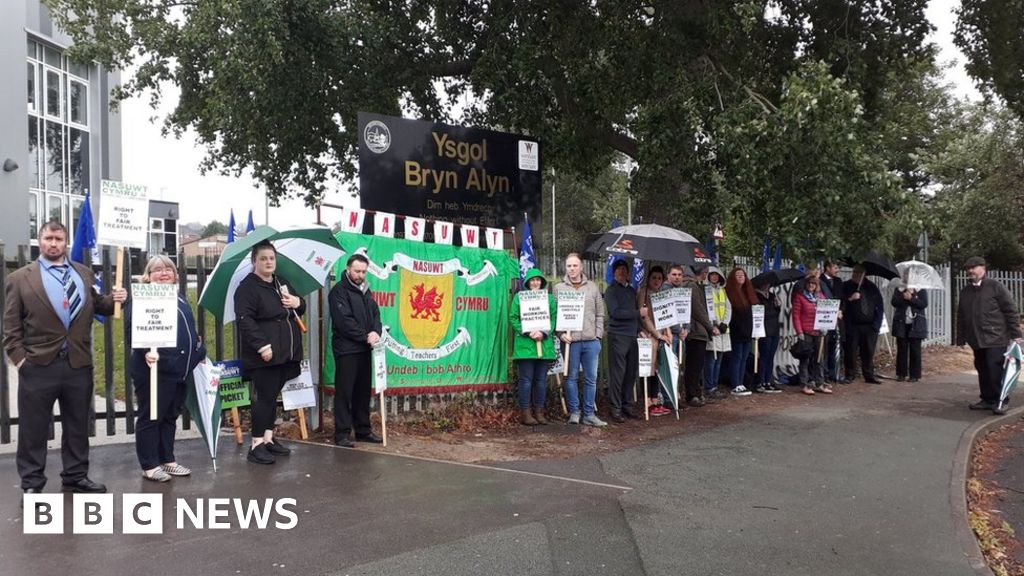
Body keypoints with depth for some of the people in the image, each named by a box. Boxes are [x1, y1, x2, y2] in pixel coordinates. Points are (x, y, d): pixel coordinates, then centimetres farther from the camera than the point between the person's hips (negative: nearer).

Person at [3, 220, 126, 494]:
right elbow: (11, 325, -1)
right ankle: (32, 484, 18)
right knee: (33, 428, 6)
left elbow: (95, 306, 17)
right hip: (38, 366, -3)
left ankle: (76, 476, 27)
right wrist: (19, 357, -8)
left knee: (78, 426, 13)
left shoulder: (84, 274, 10)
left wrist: (113, 300, -4)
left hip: (79, 364, 3)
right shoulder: (20, 278, 1)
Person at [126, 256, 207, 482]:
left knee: (170, 416, 15)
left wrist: (200, 353, 21)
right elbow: (132, 328, -18)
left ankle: (167, 459, 25)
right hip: (154, 368, -8)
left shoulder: (180, 298, 19)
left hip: (180, 368, 8)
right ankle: (149, 466, 9)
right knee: (151, 417, 1)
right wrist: (145, 351, -32)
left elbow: (191, 330, 26)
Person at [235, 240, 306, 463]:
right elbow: (245, 320, -18)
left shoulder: (282, 283, 16)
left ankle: (268, 438, 23)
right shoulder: (247, 287, -9)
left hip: (285, 353, 8)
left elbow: (300, 310, 26)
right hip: (264, 354, -8)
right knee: (264, 397, -6)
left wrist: (298, 302, 1)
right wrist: (262, 345, -25)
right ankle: (256, 445, 1)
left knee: (272, 396, 14)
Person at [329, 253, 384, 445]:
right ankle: (342, 434, 2)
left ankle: (363, 430, 20)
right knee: (344, 392, -3)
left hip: (364, 349, 7)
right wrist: (365, 337, -15)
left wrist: (376, 332, -11)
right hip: (346, 350, -7)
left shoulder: (365, 290, 15)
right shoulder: (339, 291, -9)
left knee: (363, 391, 12)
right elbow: (344, 321, -17)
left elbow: (375, 313, 9)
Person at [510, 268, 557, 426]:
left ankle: (539, 411, 16)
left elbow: (554, 319, 6)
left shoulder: (549, 298, 12)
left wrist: (543, 333, -10)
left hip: (545, 344, 3)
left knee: (541, 380, 8)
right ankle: (525, 412, 3)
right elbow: (513, 318, -2)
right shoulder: (519, 297, 4)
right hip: (525, 344, -3)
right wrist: (528, 333, -14)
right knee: (526, 379, -2)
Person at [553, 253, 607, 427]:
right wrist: (561, 333, -11)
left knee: (591, 378, 6)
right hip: (570, 340, -2)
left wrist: (598, 334, 3)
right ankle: (574, 412, 14)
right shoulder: (559, 288, 4)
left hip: (591, 341, 3)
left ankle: (589, 414, 15)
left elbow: (600, 313, 12)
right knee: (572, 377, 3)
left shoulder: (592, 287, 11)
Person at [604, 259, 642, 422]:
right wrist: (639, 312, -11)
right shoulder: (611, 291, -2)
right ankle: (616, 409, 2)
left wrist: (640, 329, 11)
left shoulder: (632, 291, 19)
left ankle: (627, 405, 19)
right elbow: (616, 312, -13)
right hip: (618, 336, -6)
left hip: (632, 336, 6)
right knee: (617, 374, -4)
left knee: (631, 372, 8)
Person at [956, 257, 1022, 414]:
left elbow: (1011, 311, -6)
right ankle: (987, 400, 19)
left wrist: (1015, 334, -9)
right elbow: (961, 317, 19)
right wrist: (961, 338, 16)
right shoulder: (965, 291, 15)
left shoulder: (995, 287, -4)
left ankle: (999, 401, 2)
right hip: (976, 341, 6)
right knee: (982, 371, 10)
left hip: (995, 339, -6)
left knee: (995, 371, -8)